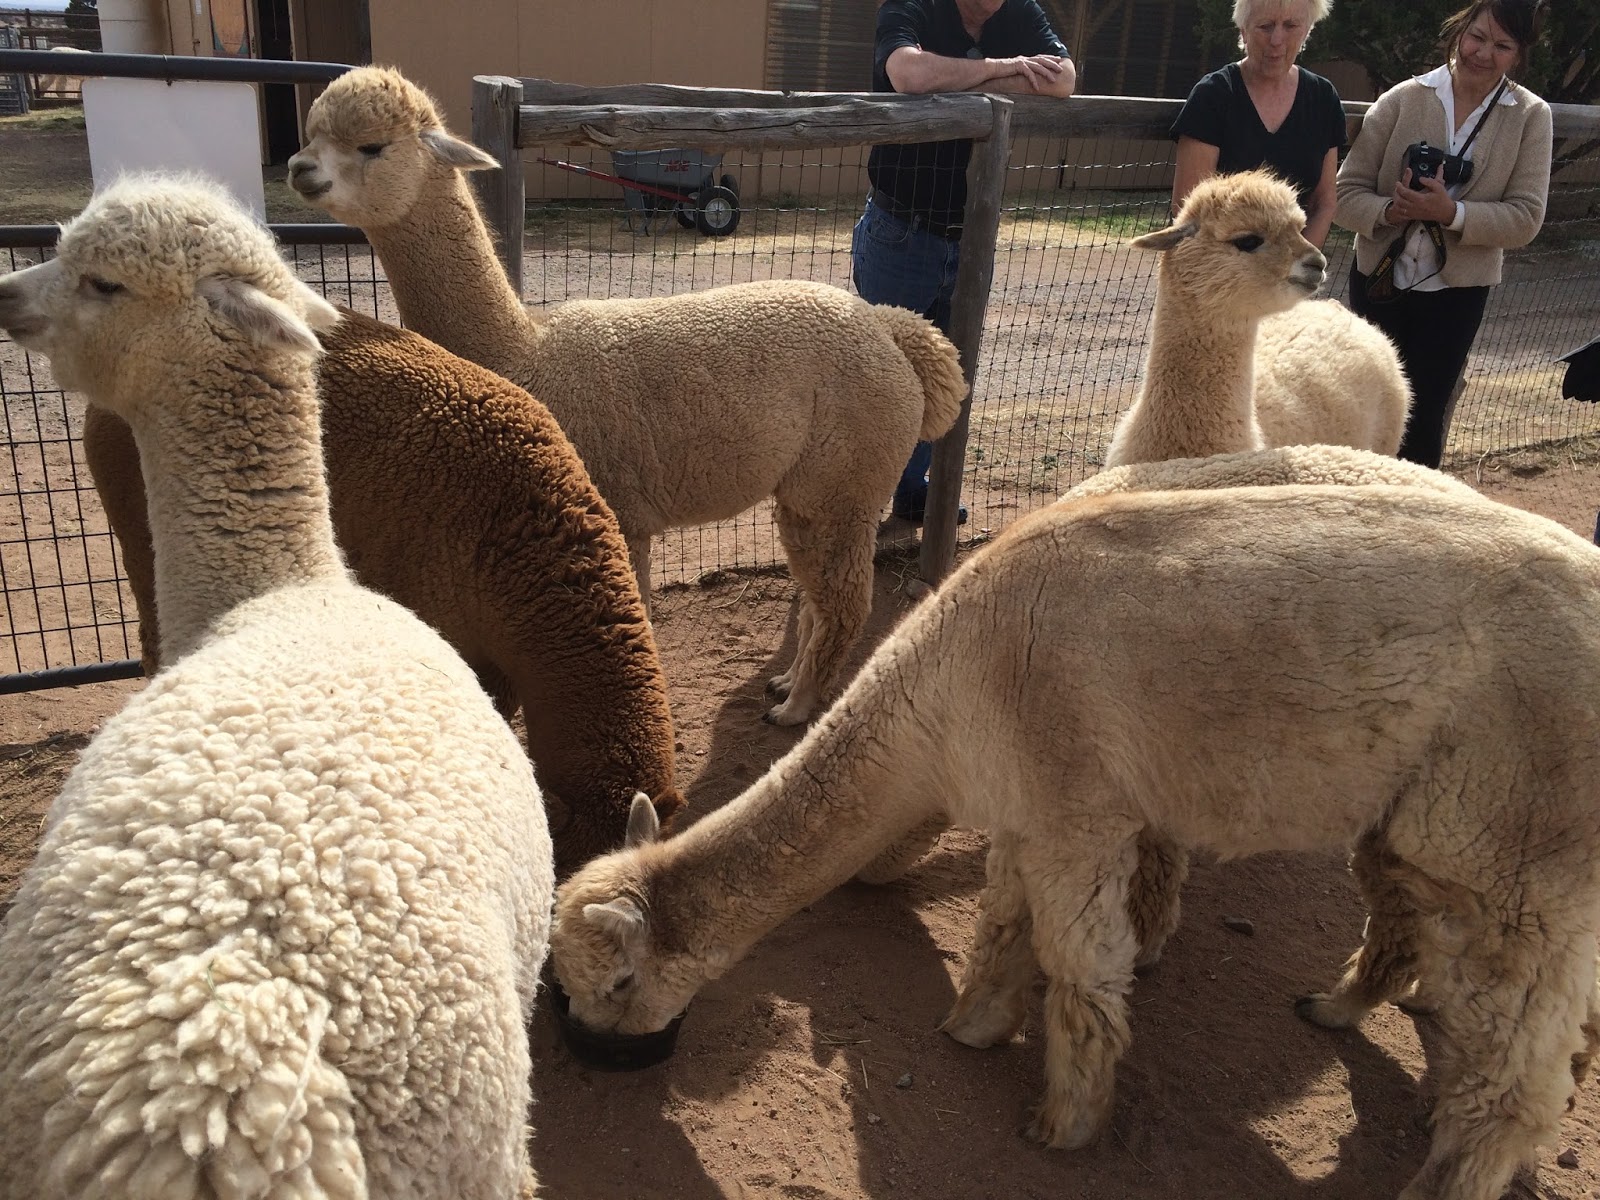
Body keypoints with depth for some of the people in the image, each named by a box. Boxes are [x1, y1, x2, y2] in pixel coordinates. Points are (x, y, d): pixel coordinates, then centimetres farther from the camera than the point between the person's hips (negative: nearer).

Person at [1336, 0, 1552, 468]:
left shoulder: (1531, 117, -4)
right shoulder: (1401, 99, -6)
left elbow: (1525, 217, -11)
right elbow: (1347, 192, -7)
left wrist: (1452, 213, -26)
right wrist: (1389, 210, -27)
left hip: (1456, 291, 0)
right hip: (1379, 281, 0)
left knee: (1425, 415, 8)